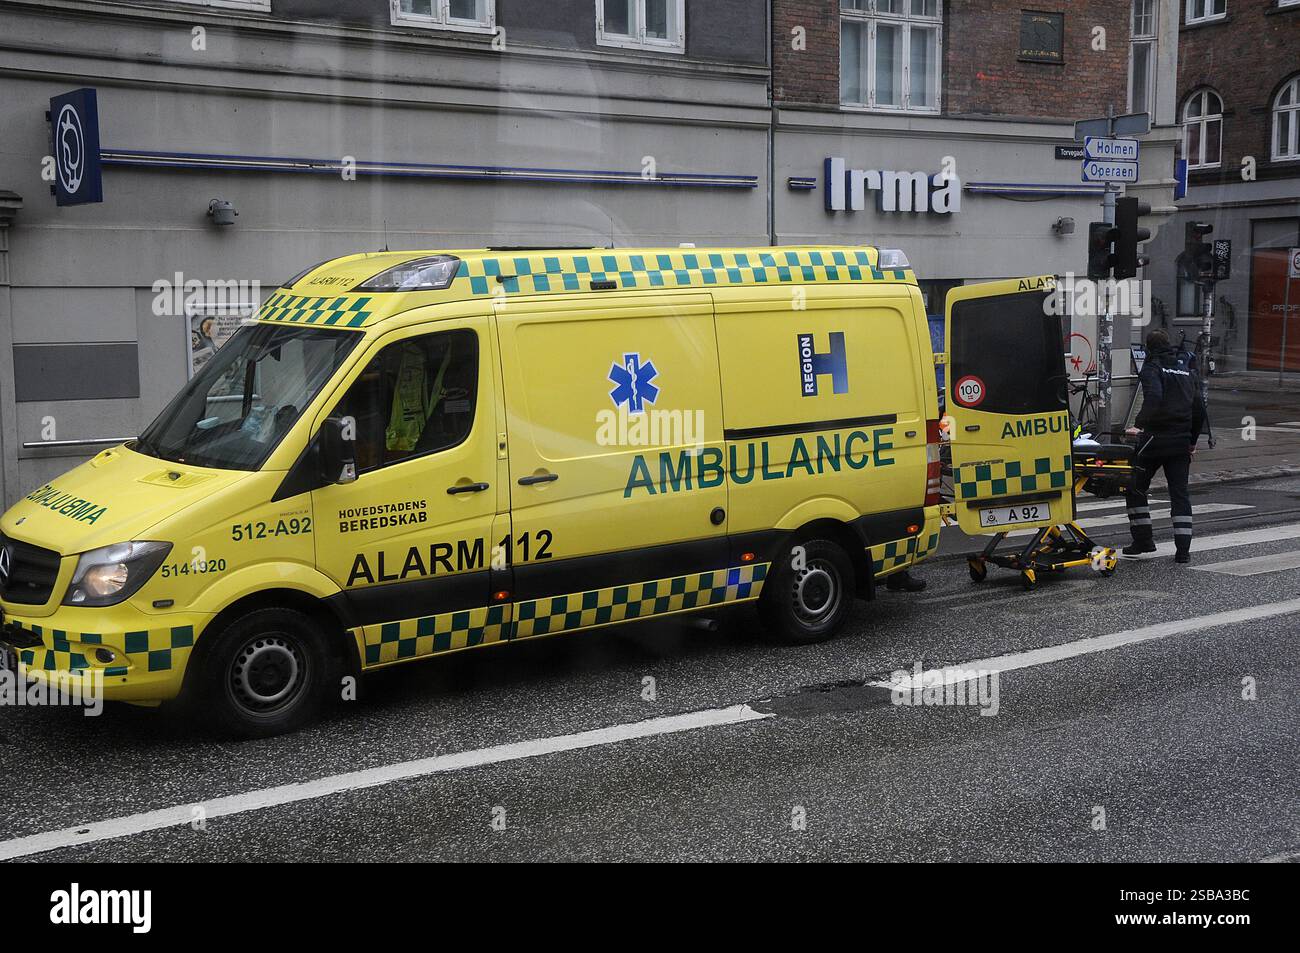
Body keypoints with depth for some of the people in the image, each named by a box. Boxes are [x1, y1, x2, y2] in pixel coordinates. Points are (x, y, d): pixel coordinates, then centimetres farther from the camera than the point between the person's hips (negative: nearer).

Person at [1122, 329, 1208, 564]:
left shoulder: (1152, 368, -4)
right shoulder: (1188, 370, 15)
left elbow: (1153, 398, -23)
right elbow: (1199, 408, 16)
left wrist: (1140, 425, -18)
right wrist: (1193, 440, 22)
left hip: (1155, 437, -5)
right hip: (1181, 442, 5)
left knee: (1136, 488, 10)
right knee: (1180, 493, 6)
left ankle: (1143, 539, 9)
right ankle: (1183, 549, 0)